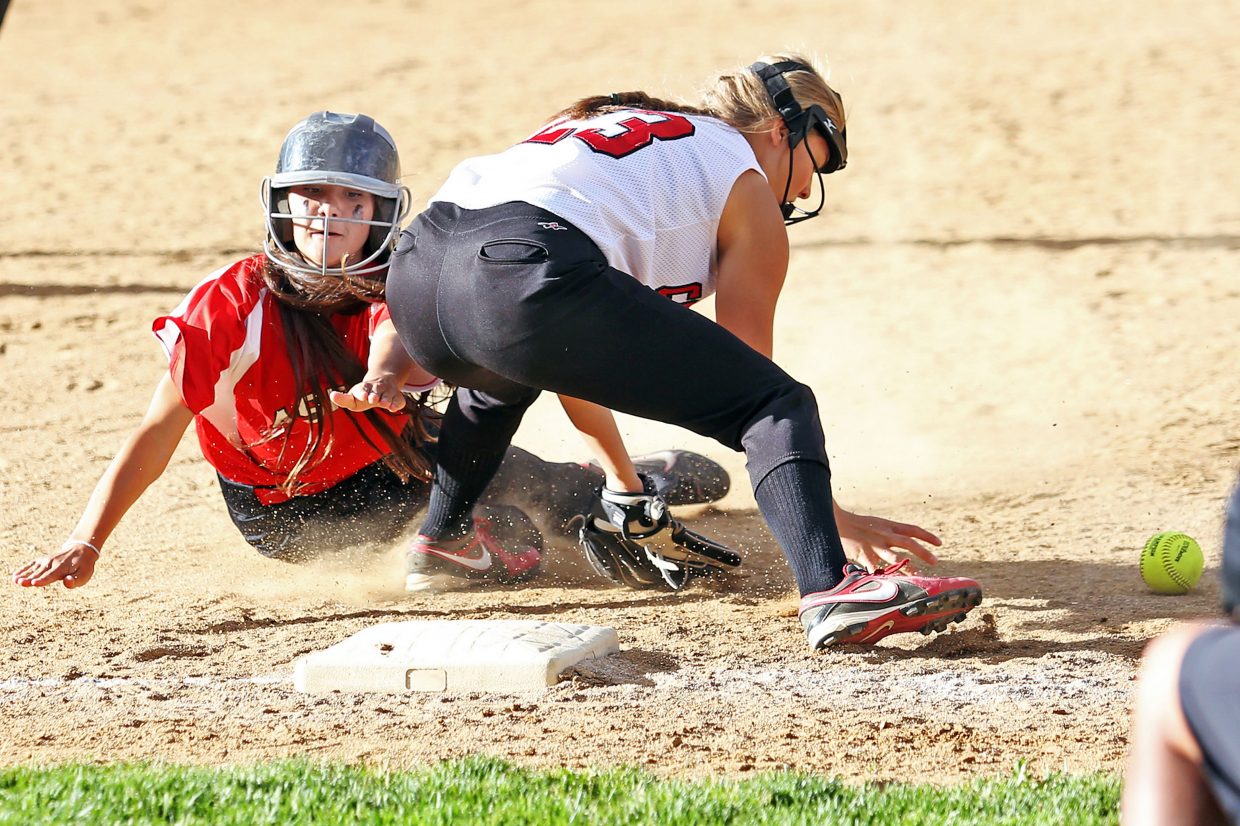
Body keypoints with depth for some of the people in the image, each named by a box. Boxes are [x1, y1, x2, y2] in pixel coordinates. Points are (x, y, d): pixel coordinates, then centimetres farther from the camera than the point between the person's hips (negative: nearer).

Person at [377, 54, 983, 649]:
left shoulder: (613, 125, 40)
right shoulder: (747, 186, 20)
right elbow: (755, 393, 16)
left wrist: (622, 483, 56)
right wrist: (838, 521, 24)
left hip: (414, 272, 8)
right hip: (527, 280, -8)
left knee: (502, 373, 44)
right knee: (780, 400, -2)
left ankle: (437, 541, 47)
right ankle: (829, 592, -24)